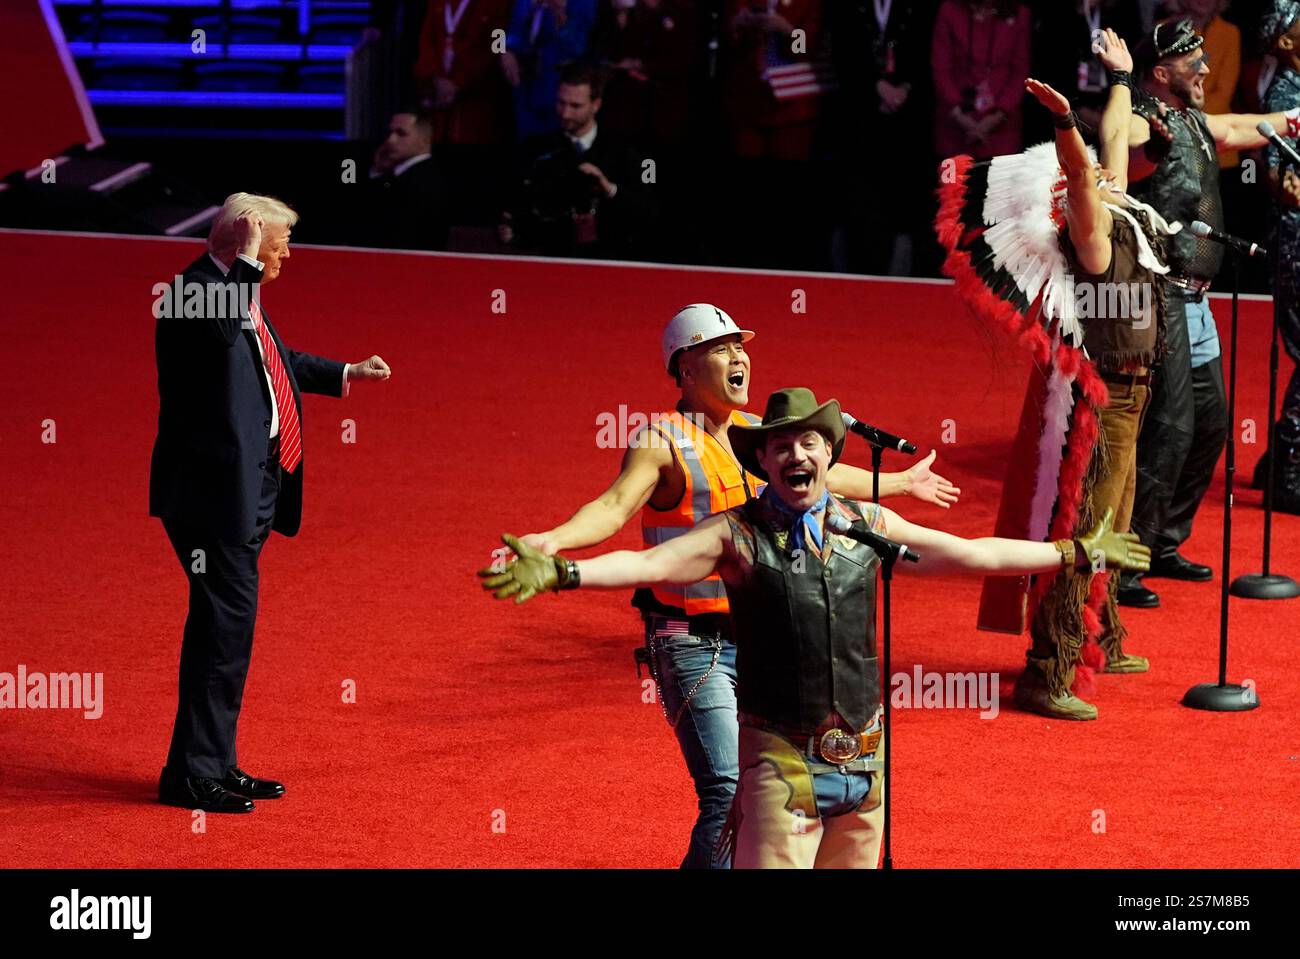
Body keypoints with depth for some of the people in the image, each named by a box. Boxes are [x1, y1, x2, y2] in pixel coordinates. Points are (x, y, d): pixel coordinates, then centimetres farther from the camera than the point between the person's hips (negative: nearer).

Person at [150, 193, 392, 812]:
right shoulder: (196, 289, -14)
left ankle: (215, 765, 23)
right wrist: (246, 261, -28)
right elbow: (223, 328, -37)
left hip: (248, 492, 11)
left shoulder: (238, 291, 17)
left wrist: (347, 374, 40)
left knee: (228, 625, 15)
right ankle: (191, 774, -6)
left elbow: (280, 361, 35)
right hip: (214, 487, -11)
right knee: (224, 623, -11)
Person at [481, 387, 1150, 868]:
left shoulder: (866, 525, 7)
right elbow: (651, 562, -19)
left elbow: (973, 554, 15)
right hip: (781, 757, -4)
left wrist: (1075, 553, 20)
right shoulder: (737, 535, -6)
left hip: (862, 755, 4)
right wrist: (562, 573, -36)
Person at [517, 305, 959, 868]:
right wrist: (552, 540, -47)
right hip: (693, 646, -7)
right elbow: (616, 504, -27)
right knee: (727, 795, -17)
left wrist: (901, 483, 45)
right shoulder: (663, 440, -11)